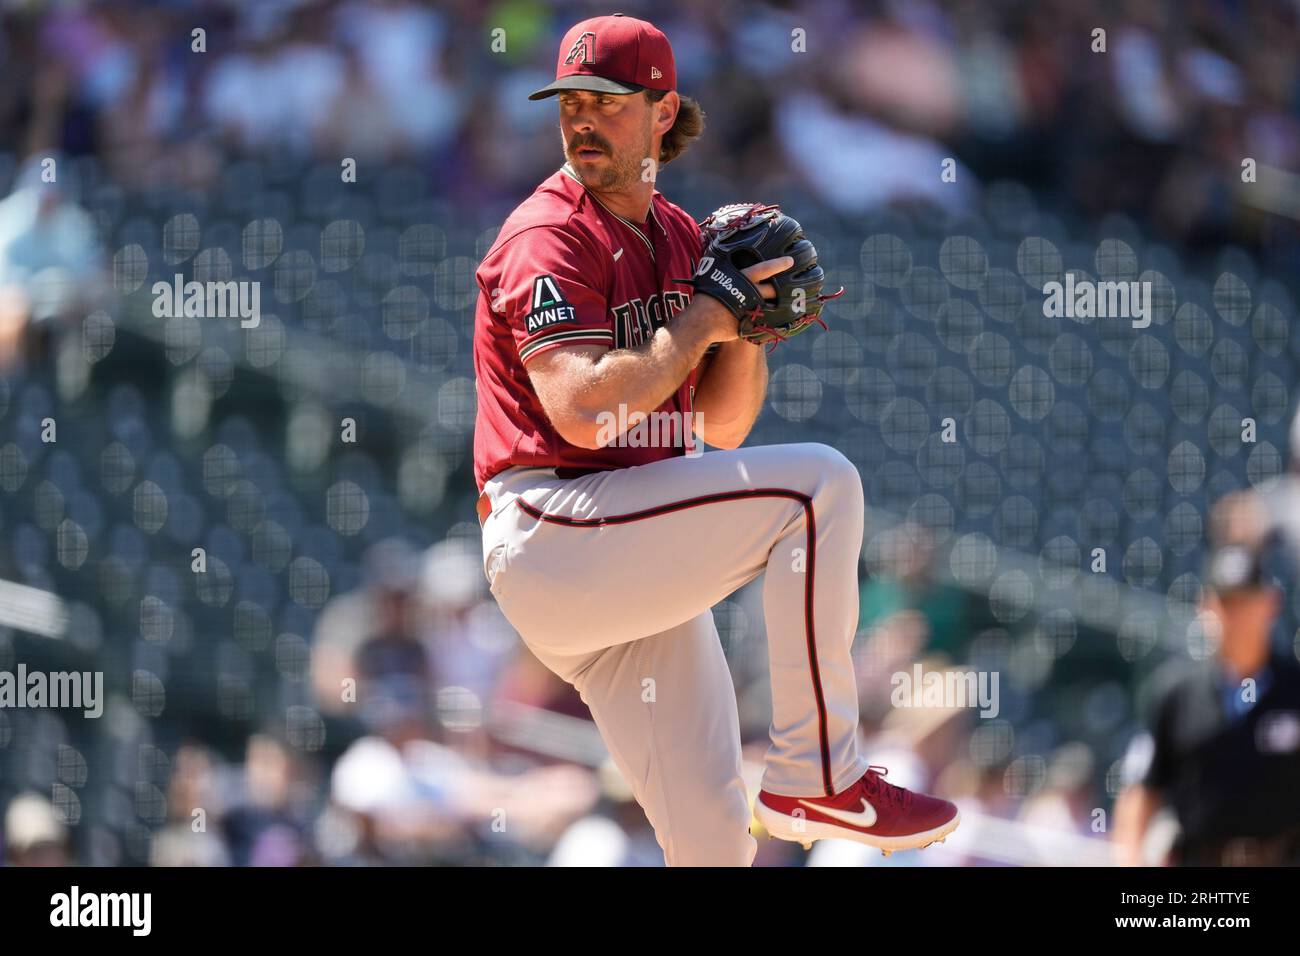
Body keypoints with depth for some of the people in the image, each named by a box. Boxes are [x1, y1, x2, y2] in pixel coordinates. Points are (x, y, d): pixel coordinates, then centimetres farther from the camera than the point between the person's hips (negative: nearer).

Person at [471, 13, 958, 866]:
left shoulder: (679, 238, 17)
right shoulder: (548, 237, -9)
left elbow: (723, 426, 18)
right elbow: (582, 412, -23)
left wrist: (751, 322, 1)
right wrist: (703, 318, -14)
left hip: (638, 563, 8)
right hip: (553, 538, -8)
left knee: (712, 833, 1)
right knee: (819, 482, -22)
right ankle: (816, 778, -22)